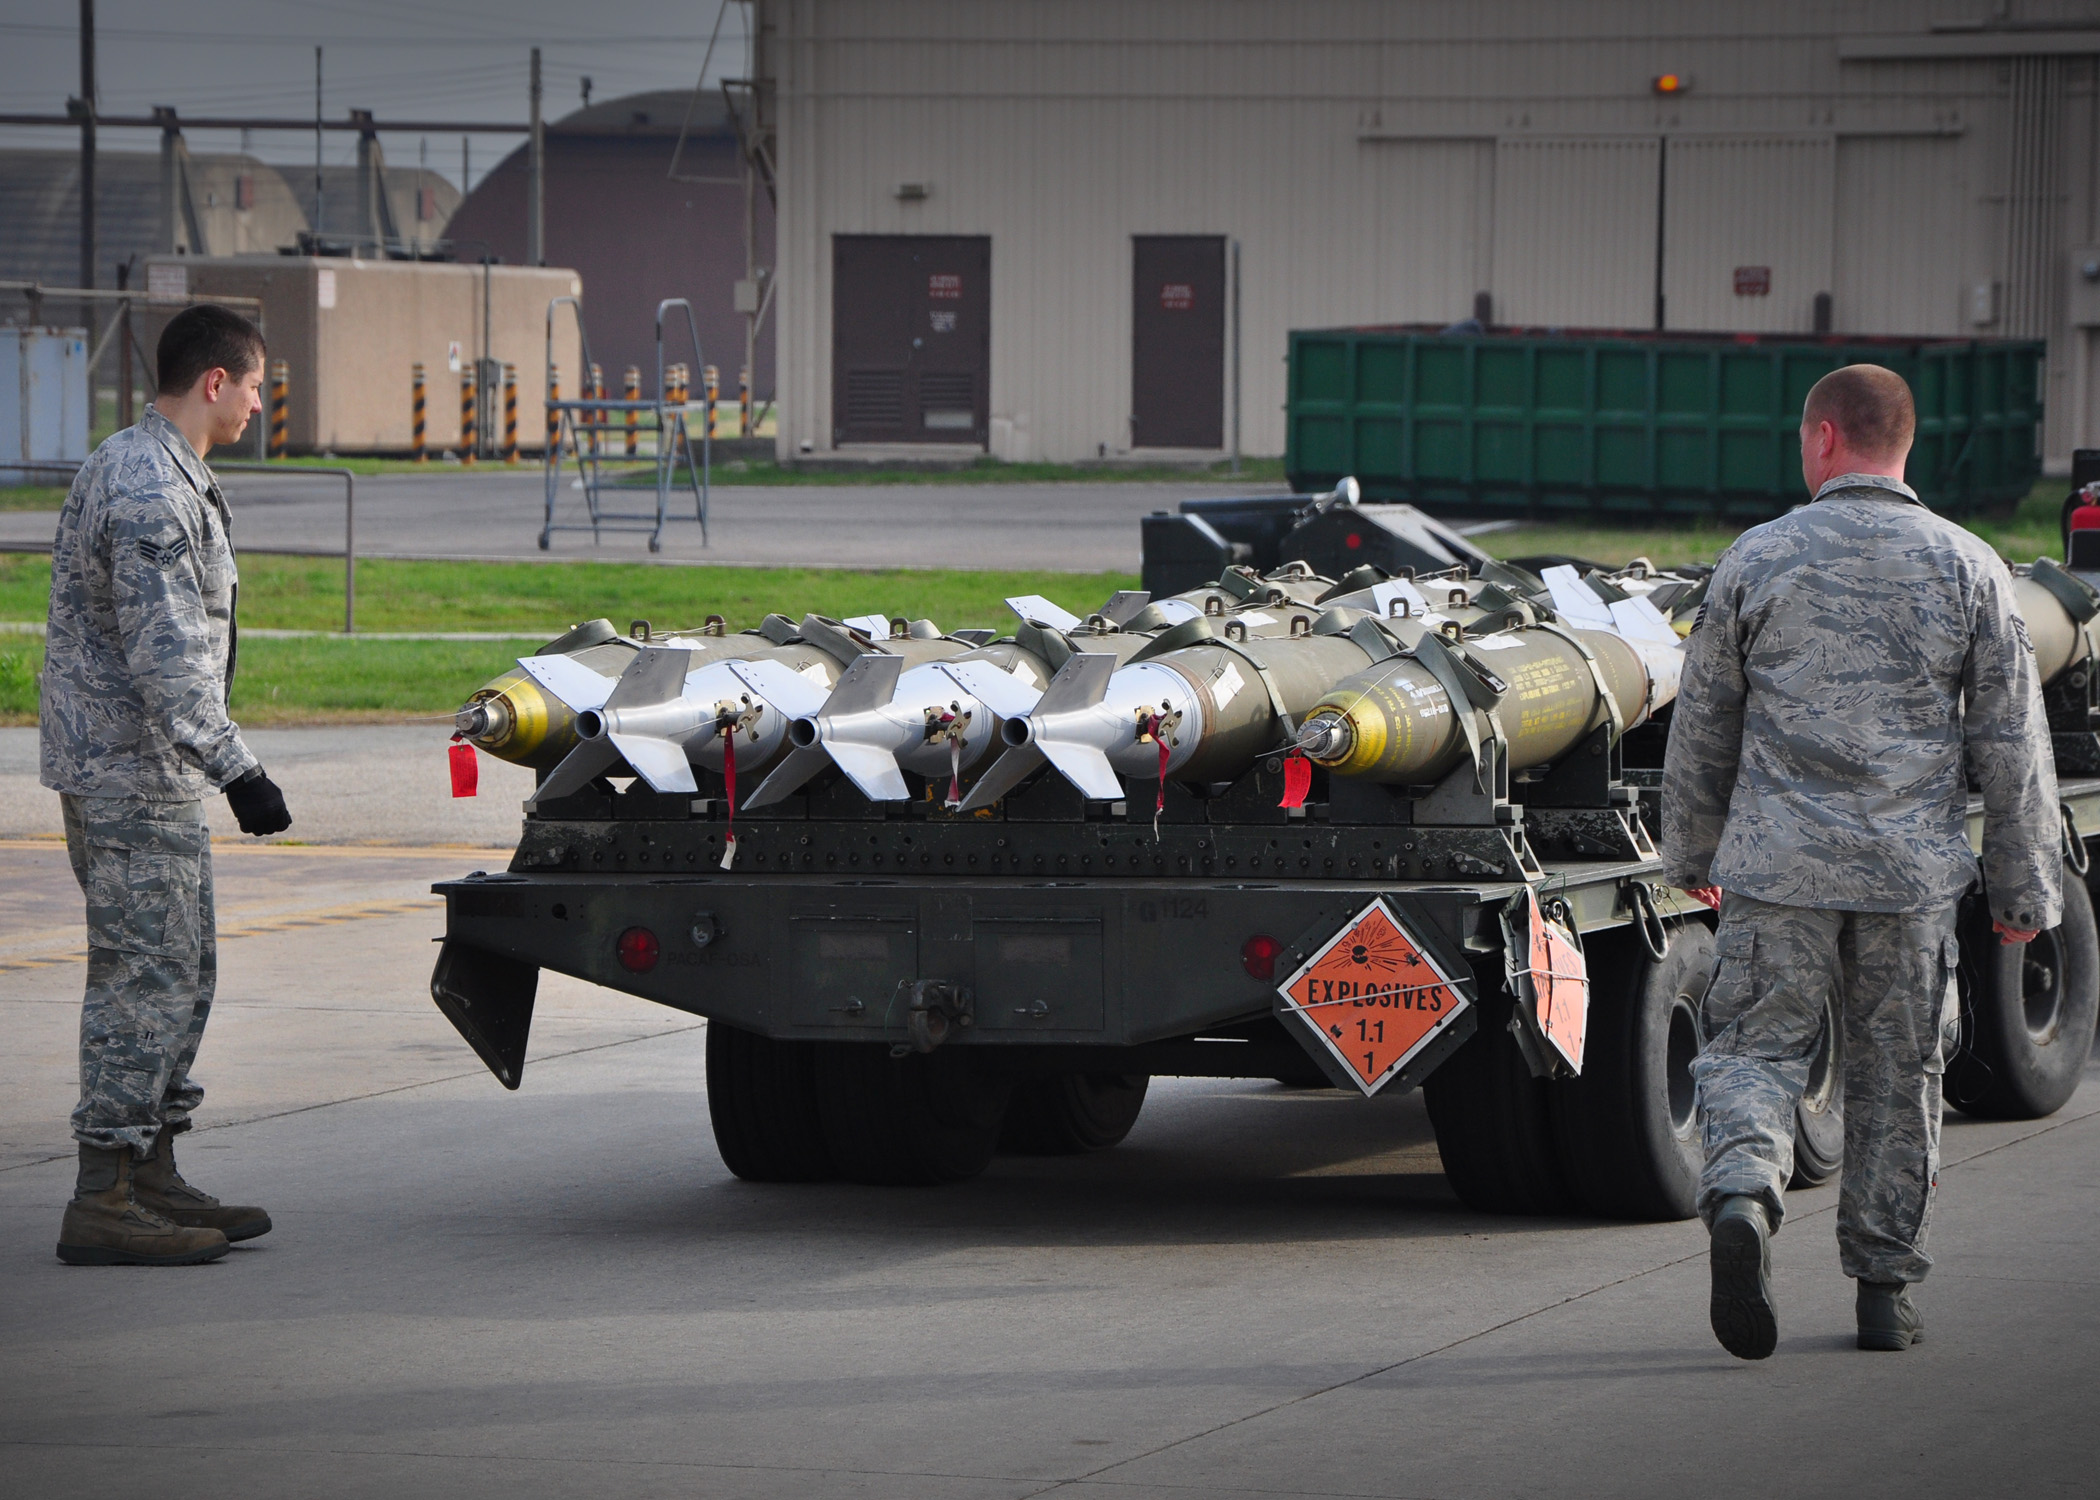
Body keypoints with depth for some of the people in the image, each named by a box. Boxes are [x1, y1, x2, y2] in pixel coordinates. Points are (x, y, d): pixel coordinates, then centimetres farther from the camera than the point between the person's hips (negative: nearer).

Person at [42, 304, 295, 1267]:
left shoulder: (126, 466, 16)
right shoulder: (151, 491, -19)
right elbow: (164, 654, -26)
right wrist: (234, 769, -28)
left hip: (151, 775, 11)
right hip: (133, 772, -11)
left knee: (182, 972, 14)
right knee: (145, 976, -9)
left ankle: (153, 1177, 20)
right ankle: (104, 1203, -9)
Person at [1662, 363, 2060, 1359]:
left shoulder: (1757, 560, -1)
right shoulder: (1968, 569, 0)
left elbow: (1700, 724, 7)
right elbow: (2012, 744, 2)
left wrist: (1690, 854, 21)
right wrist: (2025, 889, 9)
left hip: (1777, 865, -1)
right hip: (1912, 869, 1)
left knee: (1755, 1050, 4)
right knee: (1896, 1075, 12)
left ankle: (1741, 1195, -24)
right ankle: (1883, 1287, 16)